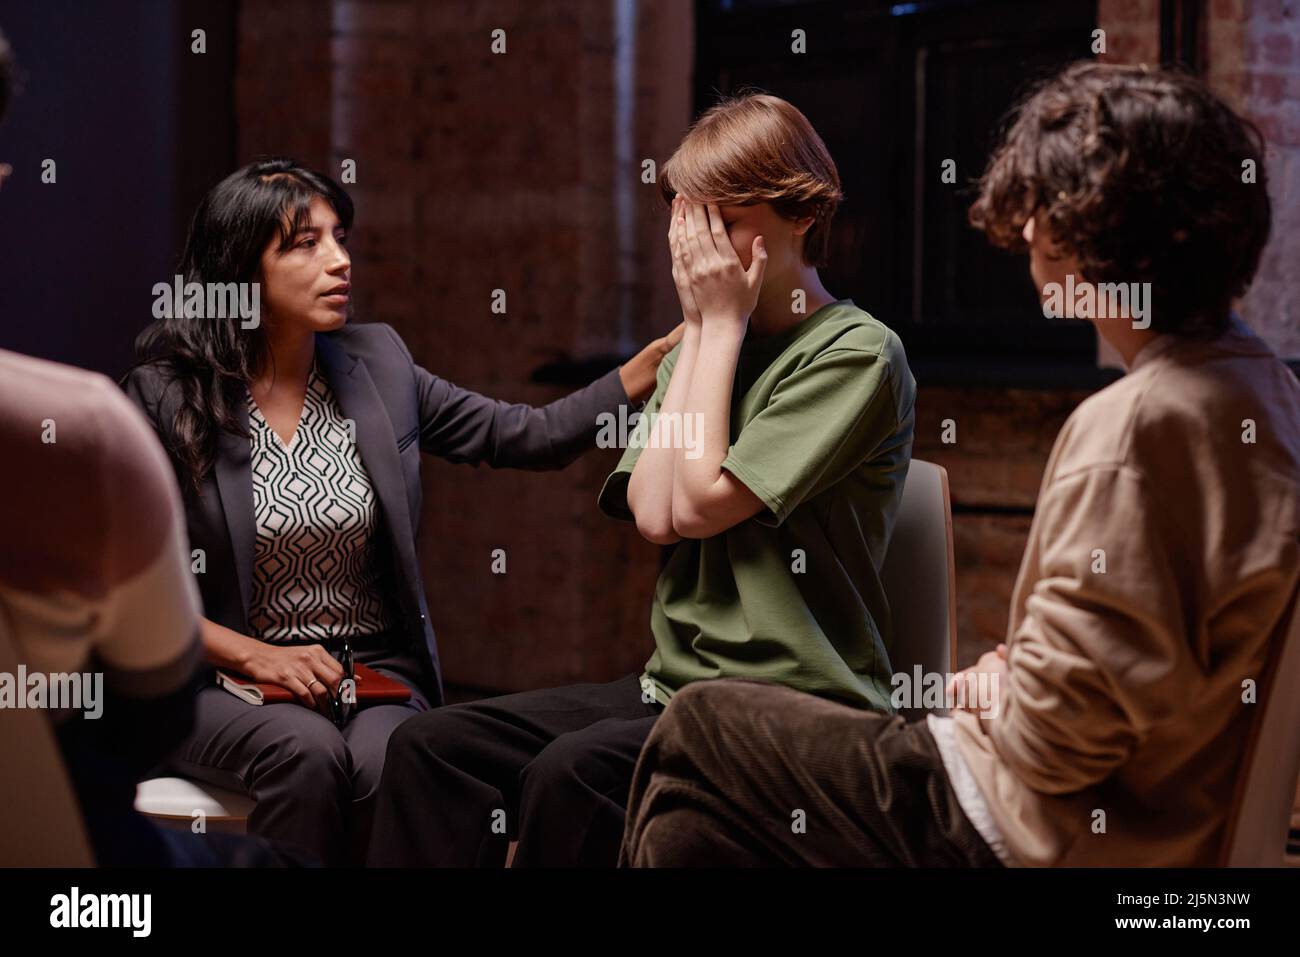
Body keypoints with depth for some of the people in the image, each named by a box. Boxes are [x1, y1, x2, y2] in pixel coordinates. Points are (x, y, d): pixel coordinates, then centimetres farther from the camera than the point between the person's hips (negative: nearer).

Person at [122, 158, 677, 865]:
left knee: (391, 767, -30)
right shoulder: (164, 396, -3)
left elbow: (526, 437, 4)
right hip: (226, 679, -2)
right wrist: (256, 655, -13)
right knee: (308, 753, -34)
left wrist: (660, 357, -8)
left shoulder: (376, 367, 7)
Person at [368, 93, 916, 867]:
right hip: (675, 687, 7)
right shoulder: (702, 347, 15)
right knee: (430, 746, -9)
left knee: (575, 773, -32)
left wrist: (722, 324, -6)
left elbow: (699, 503, -16)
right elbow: (653, 512, -3)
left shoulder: (857, 353, -6)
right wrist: (701, 330, 2)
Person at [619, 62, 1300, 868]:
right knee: (686, 832, 13)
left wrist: (988, 695, -4)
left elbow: (1054, 735, -25)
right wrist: (1014, 685, 5)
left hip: (1041, 832, -9)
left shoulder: (1134, 426, -25)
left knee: (698, 727, 6)